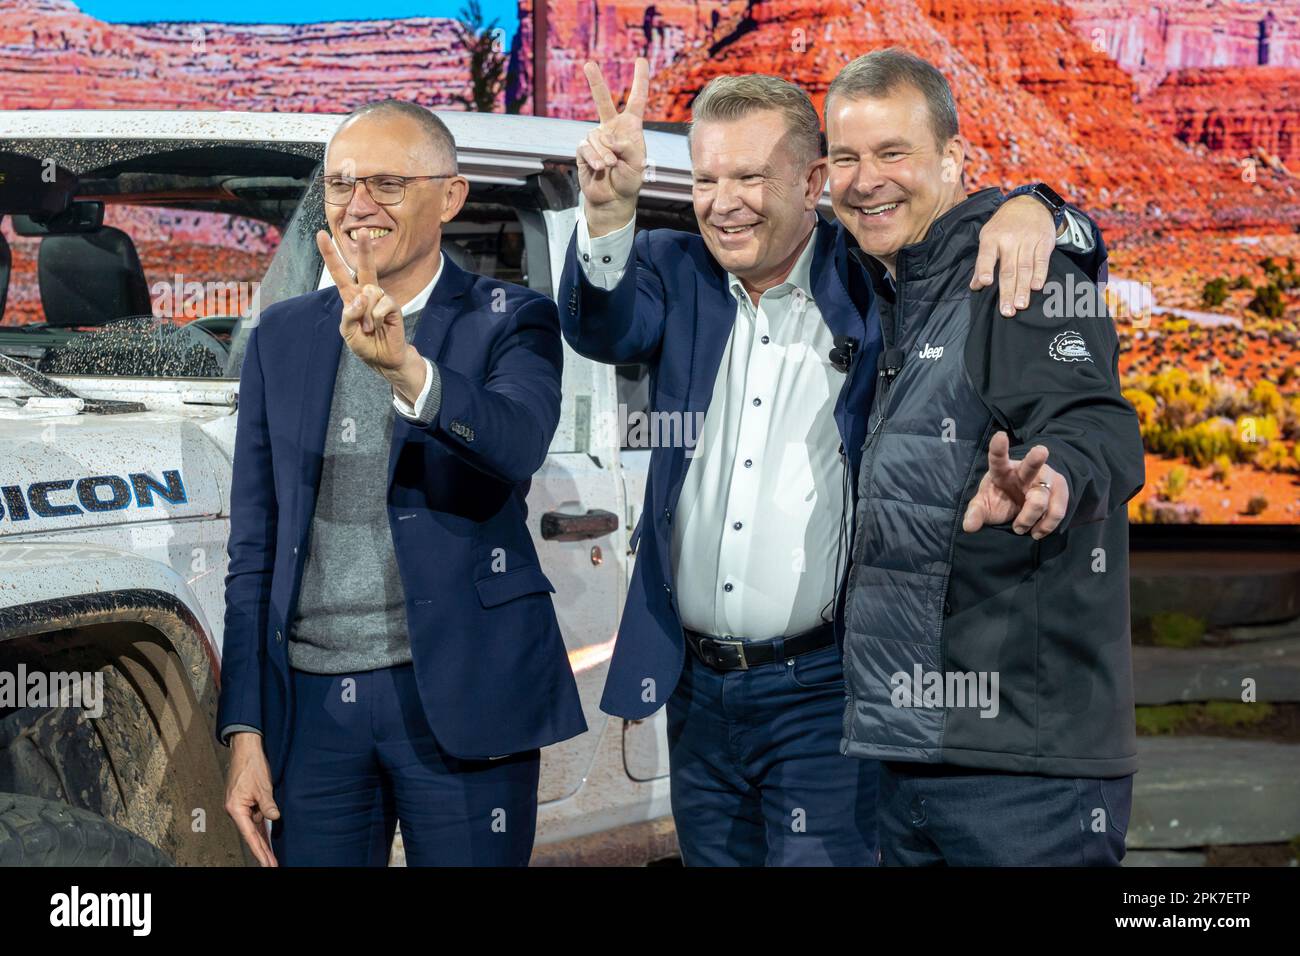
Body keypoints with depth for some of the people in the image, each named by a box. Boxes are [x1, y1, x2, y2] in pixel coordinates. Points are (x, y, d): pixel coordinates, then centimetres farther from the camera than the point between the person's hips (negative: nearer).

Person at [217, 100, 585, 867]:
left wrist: (405, 367, -41)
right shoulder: (284, 336, 9)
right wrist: (245, 731, 4)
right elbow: (253, 548, 9)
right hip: (310, 706, 3)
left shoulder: (509, 321, -1)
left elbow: (518, 444, -24)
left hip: (457, 697, -3)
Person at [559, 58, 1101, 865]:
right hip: (697, 688, 4)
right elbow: (601, 327, -15)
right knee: (712, 857, 14)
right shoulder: (675, 273, 6)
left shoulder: (872, 279, -2)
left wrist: (1027, 214, -24)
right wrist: (610, 210, -35)